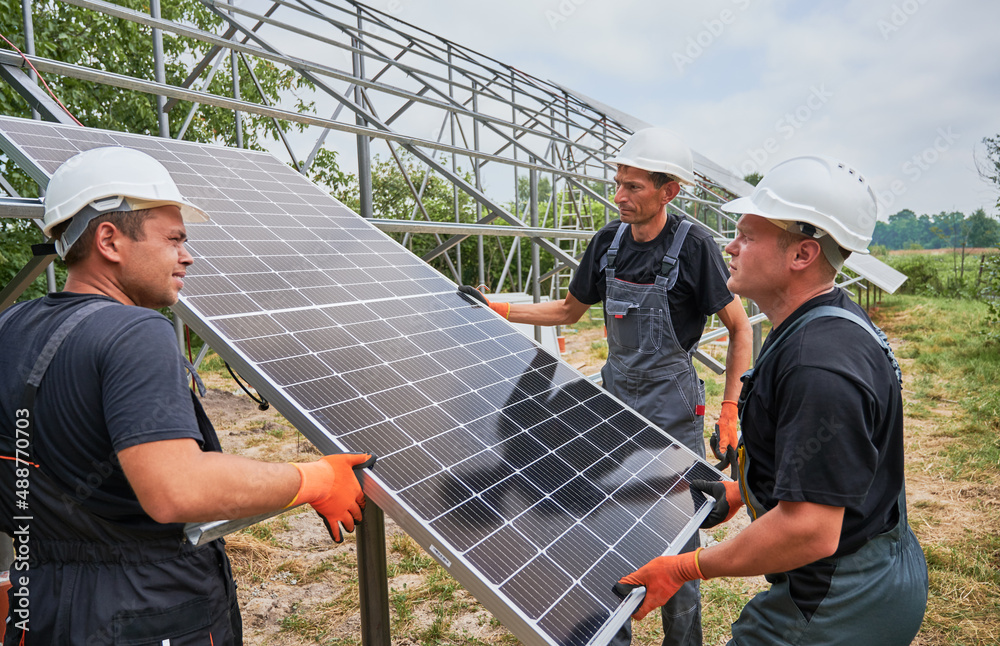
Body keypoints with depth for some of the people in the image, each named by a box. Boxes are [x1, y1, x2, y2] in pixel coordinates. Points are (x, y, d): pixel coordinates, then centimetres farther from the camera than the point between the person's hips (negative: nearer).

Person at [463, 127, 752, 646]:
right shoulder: (607, 242, 1)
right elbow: (568, 310, 12)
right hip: (614, 397, 5)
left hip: (672, 408, -5)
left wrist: (730, 412, -12)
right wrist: (497, 309, 3)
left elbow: (739, 328, -7)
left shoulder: (692, 245, -14)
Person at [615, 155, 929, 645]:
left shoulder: (820, 364, -32)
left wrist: (684, 568, -22)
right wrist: (742, 492, 17)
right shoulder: (834, 323, 4)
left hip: (839, 605, -10)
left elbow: (810, 532, -32)